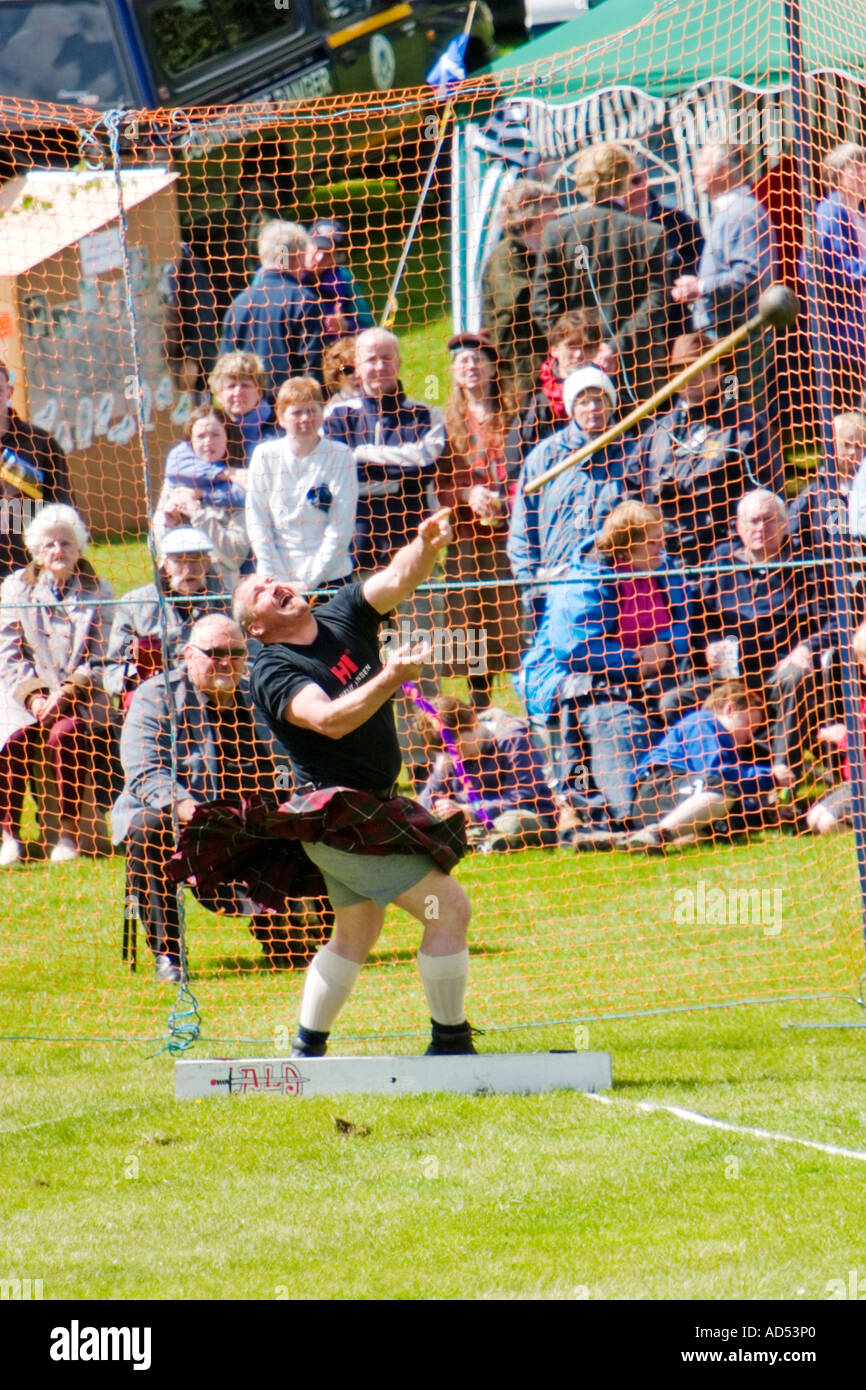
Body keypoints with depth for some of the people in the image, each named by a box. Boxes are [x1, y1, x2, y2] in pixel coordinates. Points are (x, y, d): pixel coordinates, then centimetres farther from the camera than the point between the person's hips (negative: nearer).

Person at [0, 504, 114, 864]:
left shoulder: (98, 592, 9)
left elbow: (101, 659, 2)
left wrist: (66, 693, -13)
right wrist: (32, 695, -11)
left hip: (80, 700, -1)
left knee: (64, 734, -32)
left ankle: (69, 834, -25)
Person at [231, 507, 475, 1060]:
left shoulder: (341, 617, 5)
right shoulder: (273, 672, -15)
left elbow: (397, 579, -8)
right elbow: (329, 720, -31)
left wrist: (426, 546, -29)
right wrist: (390, 679, -43)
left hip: (369, 811, 9)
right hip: (340, 819, -9)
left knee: (356, 933, 21)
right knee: (449, 906, -10)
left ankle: (307, 1051, 30)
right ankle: (450, 1044, -3)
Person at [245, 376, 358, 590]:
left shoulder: (340, 456, -1)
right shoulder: (265, 456, 3)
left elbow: (342, 526, -4)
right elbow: (257, 524, 3)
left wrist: (312, 579, -9)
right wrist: (278, 577, -5)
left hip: (329, 576, -1)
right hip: (276, 578, 1)